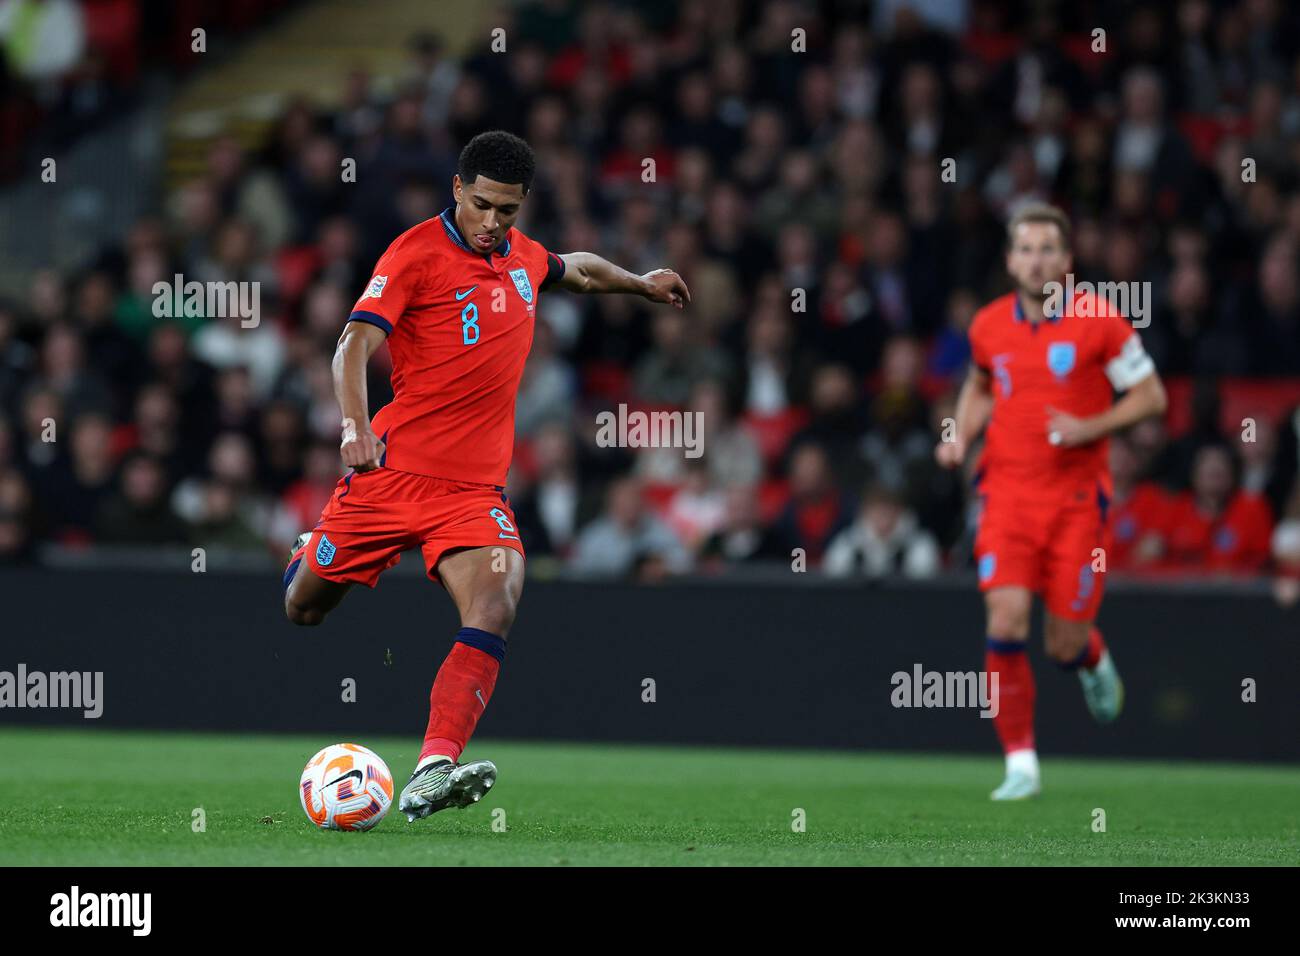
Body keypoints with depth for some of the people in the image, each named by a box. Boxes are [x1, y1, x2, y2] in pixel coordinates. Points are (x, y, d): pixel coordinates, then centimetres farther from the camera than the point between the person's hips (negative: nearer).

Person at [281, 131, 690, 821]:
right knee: (304, 609, 9)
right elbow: (355, 344, -18)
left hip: (476, 490, 4)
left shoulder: (522, 255, 11)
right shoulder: (417, 253, -9)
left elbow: (577, 269, 36)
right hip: (394, 471, -4)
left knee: (494, 611, -23)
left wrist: (640, 283, 50)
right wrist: (355, 425, -34)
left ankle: (432, 772, -35)